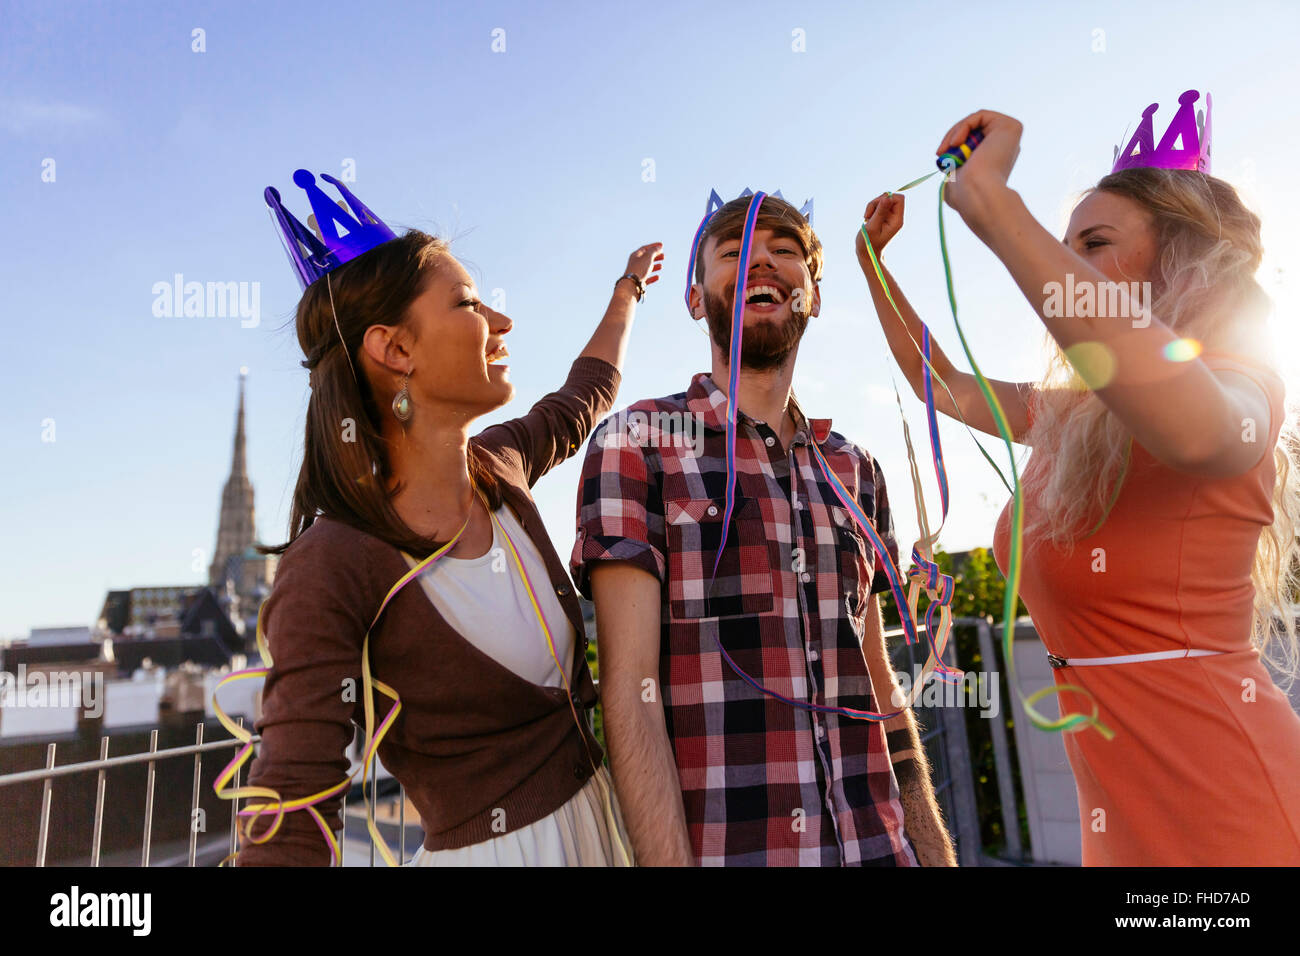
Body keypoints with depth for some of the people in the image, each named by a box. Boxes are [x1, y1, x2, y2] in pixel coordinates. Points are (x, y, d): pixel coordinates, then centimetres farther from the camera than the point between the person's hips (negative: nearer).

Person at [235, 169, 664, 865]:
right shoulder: (329, 570, -24)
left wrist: (628, 289, 32)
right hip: (491, 847, -7)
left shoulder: (499, 464, -4)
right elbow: (289, 827, -24)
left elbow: (585, 395, 18)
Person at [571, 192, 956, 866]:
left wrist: (935, 848, 8)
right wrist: (672, 860, -20)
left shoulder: (855, 469, 8)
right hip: (719, 844, -4)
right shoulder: (634, 445, -7)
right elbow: (629, 693, -14)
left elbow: (878, 681, 11)